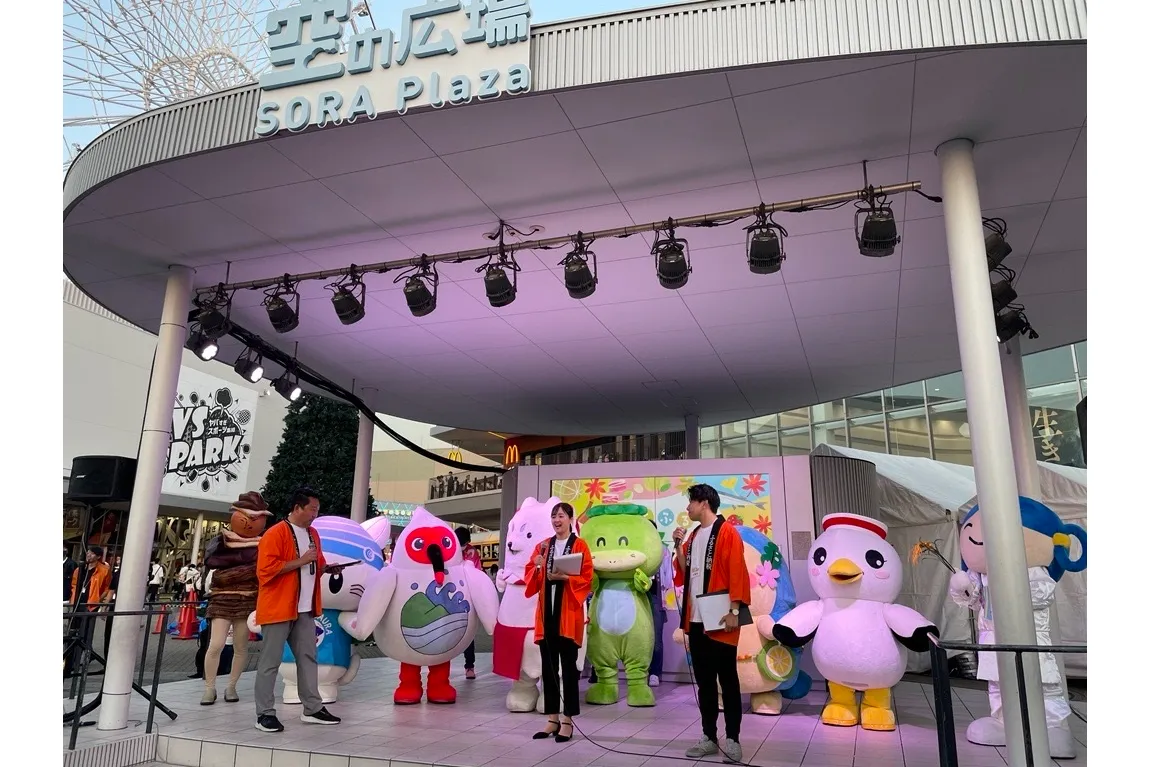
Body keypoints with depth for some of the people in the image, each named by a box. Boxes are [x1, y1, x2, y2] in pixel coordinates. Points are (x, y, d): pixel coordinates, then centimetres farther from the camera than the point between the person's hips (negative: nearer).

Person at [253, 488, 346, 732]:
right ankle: (264, 714, 9)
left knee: (308, 657, 11)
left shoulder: (313, 534, 13)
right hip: (278, 608, -8)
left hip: (305, 609, 8)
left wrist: (326, 568, 1)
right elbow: (267, 568, -20)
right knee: (270, 661, 0)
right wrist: (301, 560, -21)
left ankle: (313, 709, 19)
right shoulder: (275, 534, -12)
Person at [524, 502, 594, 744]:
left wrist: (564, 577, -20)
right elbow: (529, 575, 10)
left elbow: (586, 578, -6)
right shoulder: (542, 546, 13)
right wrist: (537, 567, -10)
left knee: (568, 667, 0)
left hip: (568, 613, -4)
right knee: (548, 667, 8)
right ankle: (552, 719, 18)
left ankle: (568, 721, 8)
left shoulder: (580, 546, -1)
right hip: (546, 612, 5)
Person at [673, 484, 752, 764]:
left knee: (727, 679, 1)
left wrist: (734, 610, -19)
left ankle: (733, 739, 8)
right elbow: (684, 573, 16)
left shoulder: (727, 532, -8)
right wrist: (679, 546, 3)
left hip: (719, 619, -7)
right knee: (704, 680, 11)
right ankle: (709, 737, 18)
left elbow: (737, 573, -14)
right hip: (696, 619, 7)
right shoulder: (693, 535, 15)